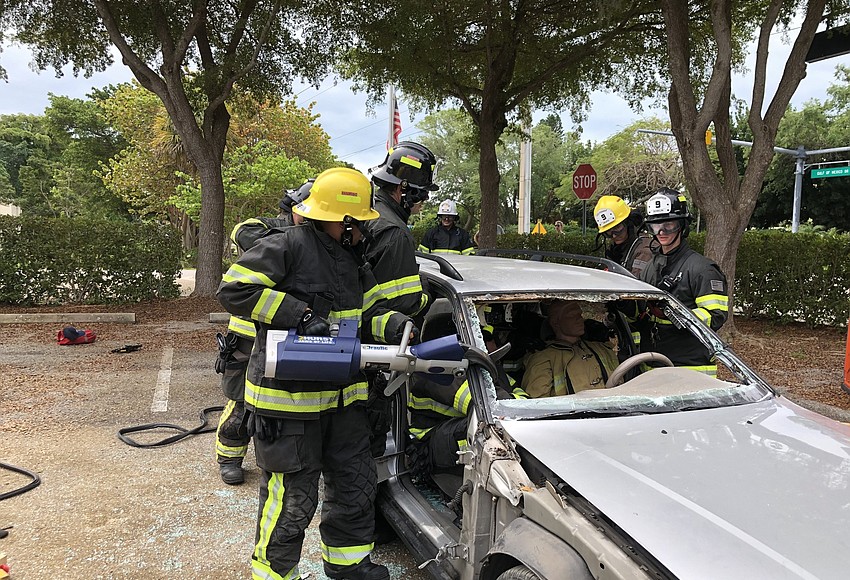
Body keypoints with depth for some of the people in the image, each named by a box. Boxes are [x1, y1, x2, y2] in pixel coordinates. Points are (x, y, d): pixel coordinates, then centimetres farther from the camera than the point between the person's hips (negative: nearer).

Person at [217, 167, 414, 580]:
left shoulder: (351, 258, 13)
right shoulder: (286, 246, -14)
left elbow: (368, 310, 18)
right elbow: (233, 290, -19)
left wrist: (397, 325, -4)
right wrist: (300, 315, -24)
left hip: (342, 395, 9)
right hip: (287, 396, -8)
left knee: (355, 482, 19)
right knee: (293, 497, 2)